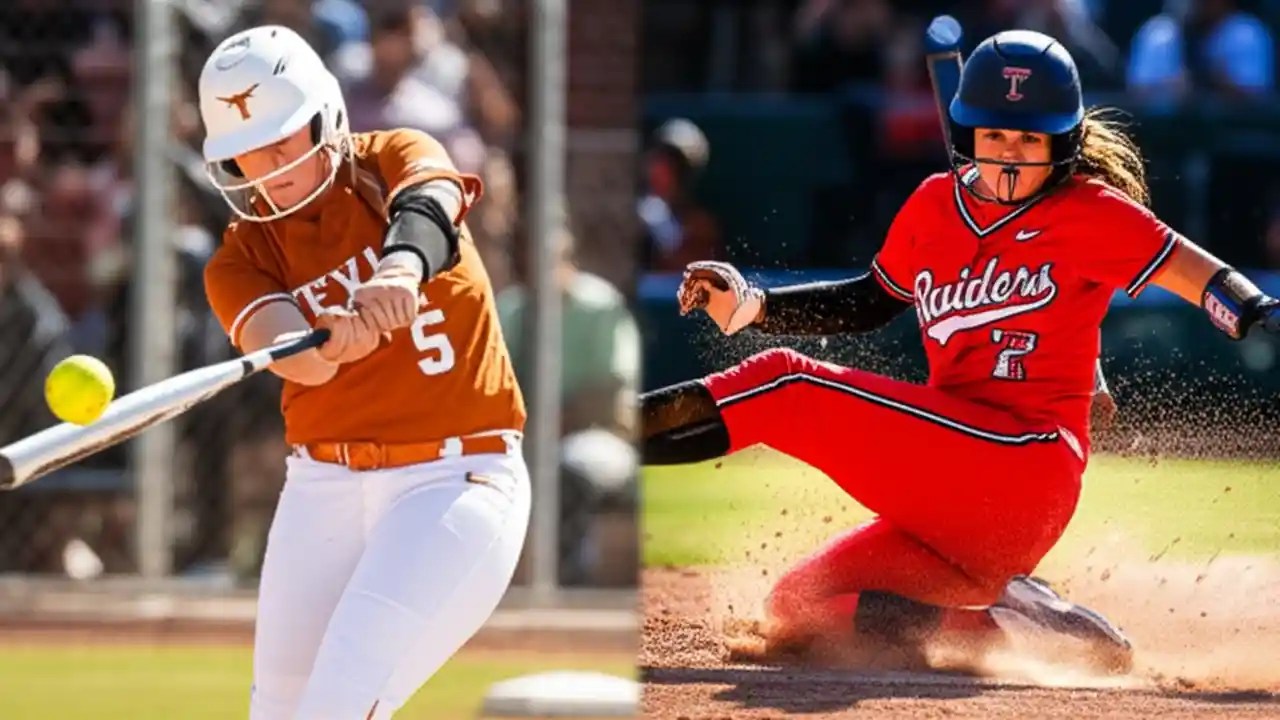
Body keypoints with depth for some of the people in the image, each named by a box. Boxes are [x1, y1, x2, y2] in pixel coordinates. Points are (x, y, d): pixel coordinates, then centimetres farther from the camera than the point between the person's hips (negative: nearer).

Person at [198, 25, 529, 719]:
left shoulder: (393, 162, -1)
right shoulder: (240, 259, 2)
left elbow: (431, 203, -27)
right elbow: (294, 356, -18)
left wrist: (404, 264, -50)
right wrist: (333, 343, -43)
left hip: (456, 479, -4)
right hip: (323, 487, 4)